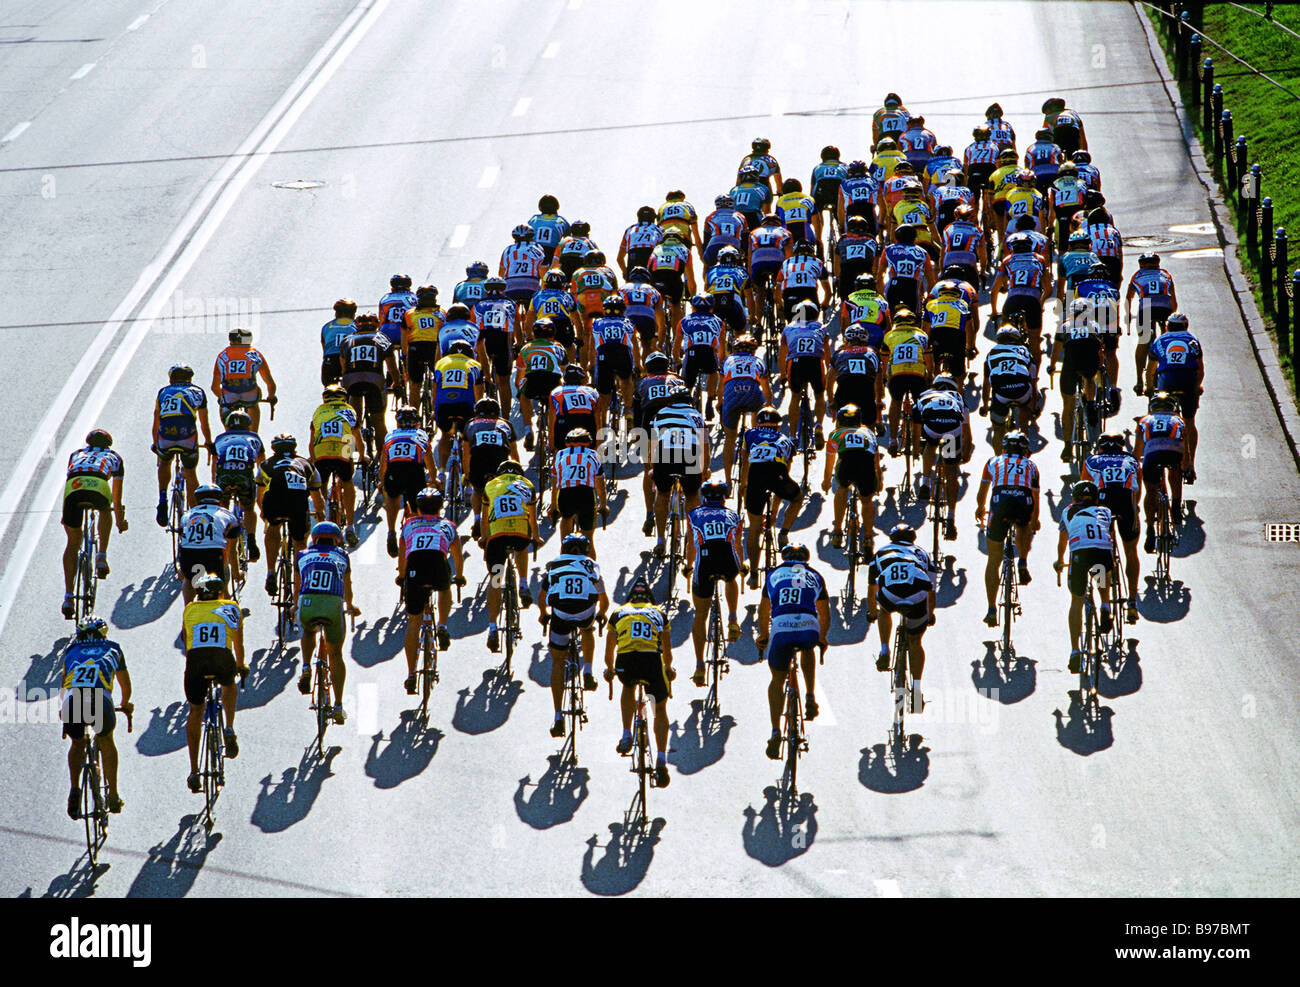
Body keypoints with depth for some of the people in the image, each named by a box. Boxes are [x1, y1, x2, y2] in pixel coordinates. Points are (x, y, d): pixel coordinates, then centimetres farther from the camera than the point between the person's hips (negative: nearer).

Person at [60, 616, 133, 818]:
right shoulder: (112, 649, 30)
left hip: (72, 702, 0)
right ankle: (113, 795, 28)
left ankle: (74, 790, 11)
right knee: (106, 740, 29)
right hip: (100, 701, 0)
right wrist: (125, 704, 66)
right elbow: (125, 685, 45)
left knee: (77, 743, 29)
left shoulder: (71, 651, 31)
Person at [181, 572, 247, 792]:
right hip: (222, 660, -1)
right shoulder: (232, 609, 24)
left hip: (195, 660, 1)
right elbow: (239, 645, 36)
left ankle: (194, 771, 15)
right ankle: (229, 729, 14)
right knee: (229, 686, 36)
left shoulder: (190, 609, 26)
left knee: (195, 711, 19)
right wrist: (241, 667, 55)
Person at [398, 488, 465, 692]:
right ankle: (442, 628, 15)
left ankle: (411, 673, 5)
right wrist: (459, 577, 63)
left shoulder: (409, 524, 30)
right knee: (445, 589, 38)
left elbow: (401, 556, 42)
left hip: (414, 570, 0)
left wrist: (401, 577, 61)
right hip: (439, 568, 0)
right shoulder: (448, 526, 30)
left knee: (413, 622, 12)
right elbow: (458, 557, 43)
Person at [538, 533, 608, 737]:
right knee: (588, 630, 40)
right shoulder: (592, 566, 28)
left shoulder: (553, 565, 27)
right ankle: (587, 671, 25)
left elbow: (541, 597, 31)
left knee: (557, 661, 15)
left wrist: (543, 613, 52)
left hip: (560, 612, 0)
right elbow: (604, 600, 37)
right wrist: (600, 614, 59)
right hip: (587, 611, 1)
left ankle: (558, 717, 9)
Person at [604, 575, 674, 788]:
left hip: (625, 661, 0)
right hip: (652, 660, 0)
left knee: (629, 687, 37)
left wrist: (610, 670, 57)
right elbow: (667, 651, 37)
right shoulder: (659, 614, 27)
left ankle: (627, 735, 27)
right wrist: (668, 668, 57)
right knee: (660, 709, 18)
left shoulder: (618, 613, 28)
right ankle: (661, 761, 4)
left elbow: (609, 652, 38)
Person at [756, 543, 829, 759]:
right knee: (807, 651, 38)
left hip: (781, 629, -1)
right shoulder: (815, 576, 27)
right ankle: (810, 698, 26)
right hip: (809, 628, 1)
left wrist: (763, 636, 52)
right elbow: (825, 615, 34)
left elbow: (763, 612, 36)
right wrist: (822, 639, 52)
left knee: (777, 681, 17)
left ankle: (775, 731, 3)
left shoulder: (775, 574, 27)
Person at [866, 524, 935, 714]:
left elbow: (872, 589, 44)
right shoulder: (922, 554, 35)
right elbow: (931, 592, 44)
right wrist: (930, 615, 61)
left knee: (885, 610, 38)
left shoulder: (881, 553, 33)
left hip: (889, 596, -1)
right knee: (915, 642, 22)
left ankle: (884, 651, 24)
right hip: (917, 597, 1)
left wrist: (872, 612, 62)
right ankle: (916, 689, 17)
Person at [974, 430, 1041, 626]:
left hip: (1000, 503, -1)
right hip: (1024, 504, 1)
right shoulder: (1030, 465, 28)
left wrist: (980, 510, 60)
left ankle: (992, 610, 1)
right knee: (1024, 528, 40)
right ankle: (1023, 563, 22)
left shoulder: (994, 462, 28)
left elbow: (981, 494, 39)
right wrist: (1034, 522, 56)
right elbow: (1035, 500, 38)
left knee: (993, 562, 8)